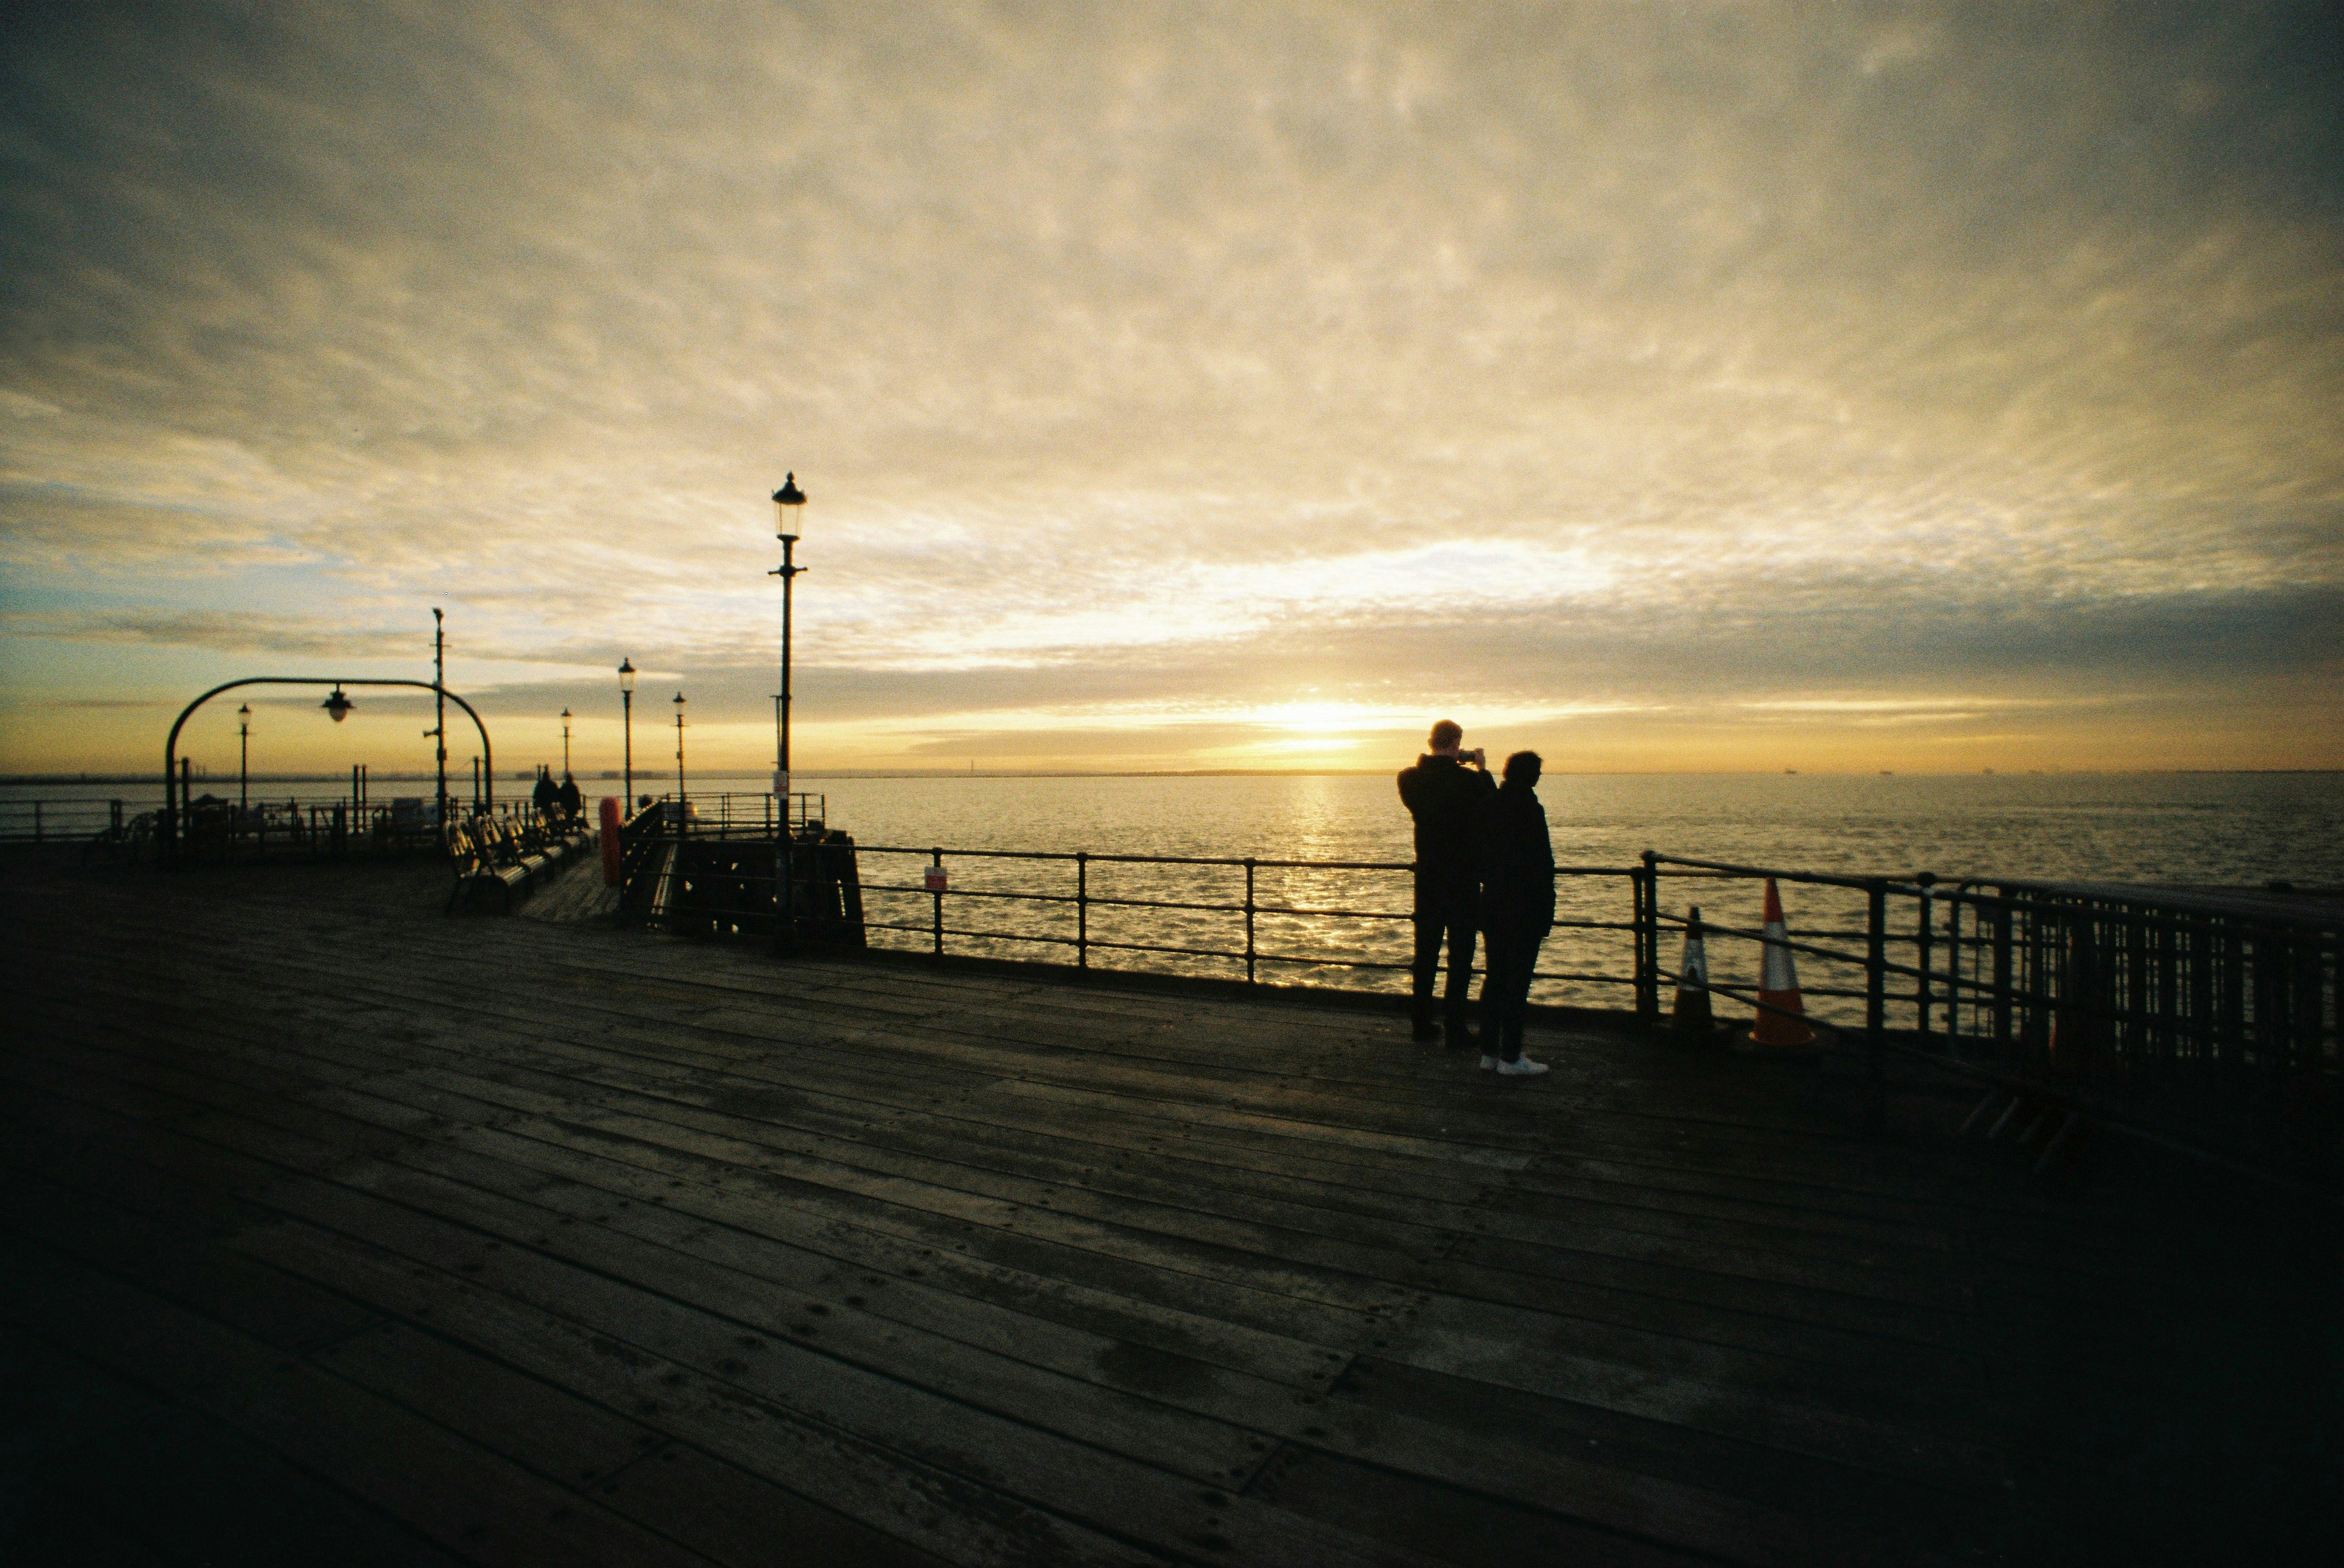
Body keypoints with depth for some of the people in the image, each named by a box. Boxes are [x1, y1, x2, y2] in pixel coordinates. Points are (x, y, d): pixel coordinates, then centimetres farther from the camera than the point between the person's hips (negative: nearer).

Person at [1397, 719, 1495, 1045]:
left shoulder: (1409, 778, -1)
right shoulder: (1467, 779, -15)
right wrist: (1482, 770, 8)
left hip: (1426, 875, 5)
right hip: (1463, 877, -5)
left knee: (1426, 950, 12)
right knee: (1460, 953, 2)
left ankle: (1422, 1024, 17)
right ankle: (1454, 1028, 3)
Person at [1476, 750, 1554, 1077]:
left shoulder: (1489, 805, 6)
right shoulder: (1529, 808, -15)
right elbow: (1542, 864, -15)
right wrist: (1546, 911, -9)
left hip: (1493, 906, 7)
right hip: (1524, 908, -7)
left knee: (1495, 978, 13)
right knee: (1517, 982, -1)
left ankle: (1489, 1052, 18)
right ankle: (1510, 1057, 4)